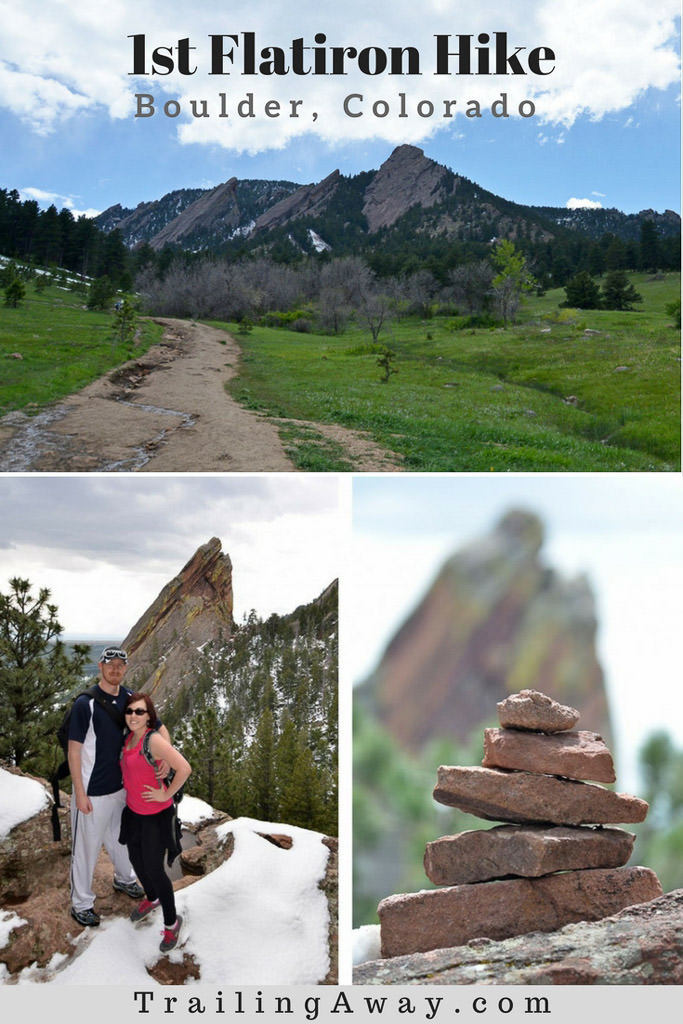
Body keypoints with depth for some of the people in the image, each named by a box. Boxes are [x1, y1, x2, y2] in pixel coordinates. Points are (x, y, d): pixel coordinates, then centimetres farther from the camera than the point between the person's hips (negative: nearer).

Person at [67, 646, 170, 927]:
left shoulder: (130, 699, -2)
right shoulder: (86, 703, -19)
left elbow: (160, 728, 3)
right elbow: (74, 750, -15)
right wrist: (80, 793, -15)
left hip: (121, 785, 6)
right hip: (92, 791, -6)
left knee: (120, 838, 26)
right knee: (86, 847, 7)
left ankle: (124, 879, 50)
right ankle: (81, 904, 25)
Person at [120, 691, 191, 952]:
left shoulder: (153, 740, -26)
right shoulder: (129, 738, -1)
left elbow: (184, 768, -29)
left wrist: (166, 794, -20)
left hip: (156, 815, -8)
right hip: (134, 811, 8)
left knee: (154, 869, -1)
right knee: (136, 860, 23)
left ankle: (171, 923, 20)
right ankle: (151, 899, 51)